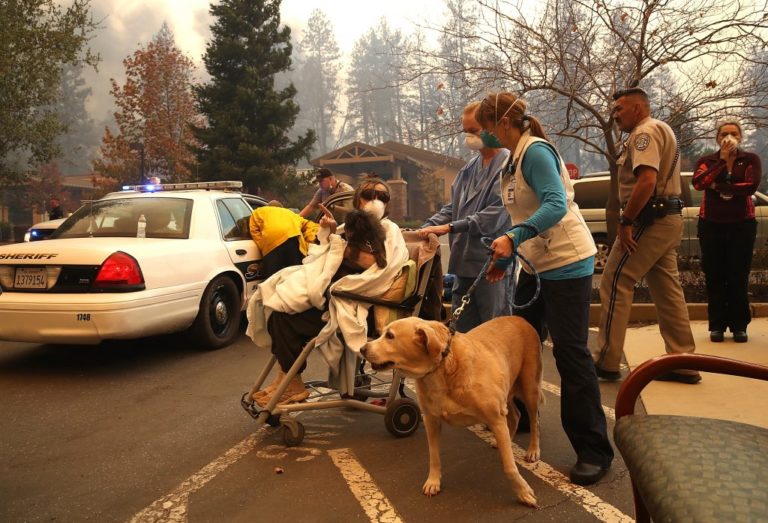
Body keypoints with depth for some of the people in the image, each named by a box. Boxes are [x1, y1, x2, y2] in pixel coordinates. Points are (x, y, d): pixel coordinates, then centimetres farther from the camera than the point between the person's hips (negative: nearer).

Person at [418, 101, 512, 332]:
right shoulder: (469, 168, 14)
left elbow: (496, 214, -20)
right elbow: (452, 207, 18)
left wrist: (450, 227, -18)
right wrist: (424, 230, 5)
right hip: (465, 263, 8)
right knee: (463, 331, 16)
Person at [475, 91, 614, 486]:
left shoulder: (536, 152, -16)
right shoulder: (512, 161, 12)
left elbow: (556, 205, -29)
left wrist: (513, 239, -39)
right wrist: (505, 258, 20)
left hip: (567, 261, -10)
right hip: (536, 262, 10)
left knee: (570, 352, -8)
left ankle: (594, 450, 1)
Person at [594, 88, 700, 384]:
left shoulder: (645, 131, -10)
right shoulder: (661, 129, 23)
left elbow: (647, 181, -24)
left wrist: (625, 221, -21)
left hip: (650, 220, -10)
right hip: (669, 219, 10)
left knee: (614, 284, -7)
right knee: (666, 288, 11)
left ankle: (607, 362, -4)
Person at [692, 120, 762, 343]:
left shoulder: (750, 159, 2)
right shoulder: (707, 161, 5)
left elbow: (751, 186, -15)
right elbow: (698, 183, -15)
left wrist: (718, 187, -11)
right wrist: (722, 159, -16)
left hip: (742, 224, -1)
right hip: (711, 224, 1)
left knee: (738, 276, 0)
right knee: (714, 276, 1)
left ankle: (739, 326, 8)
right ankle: (717, 325, 7)